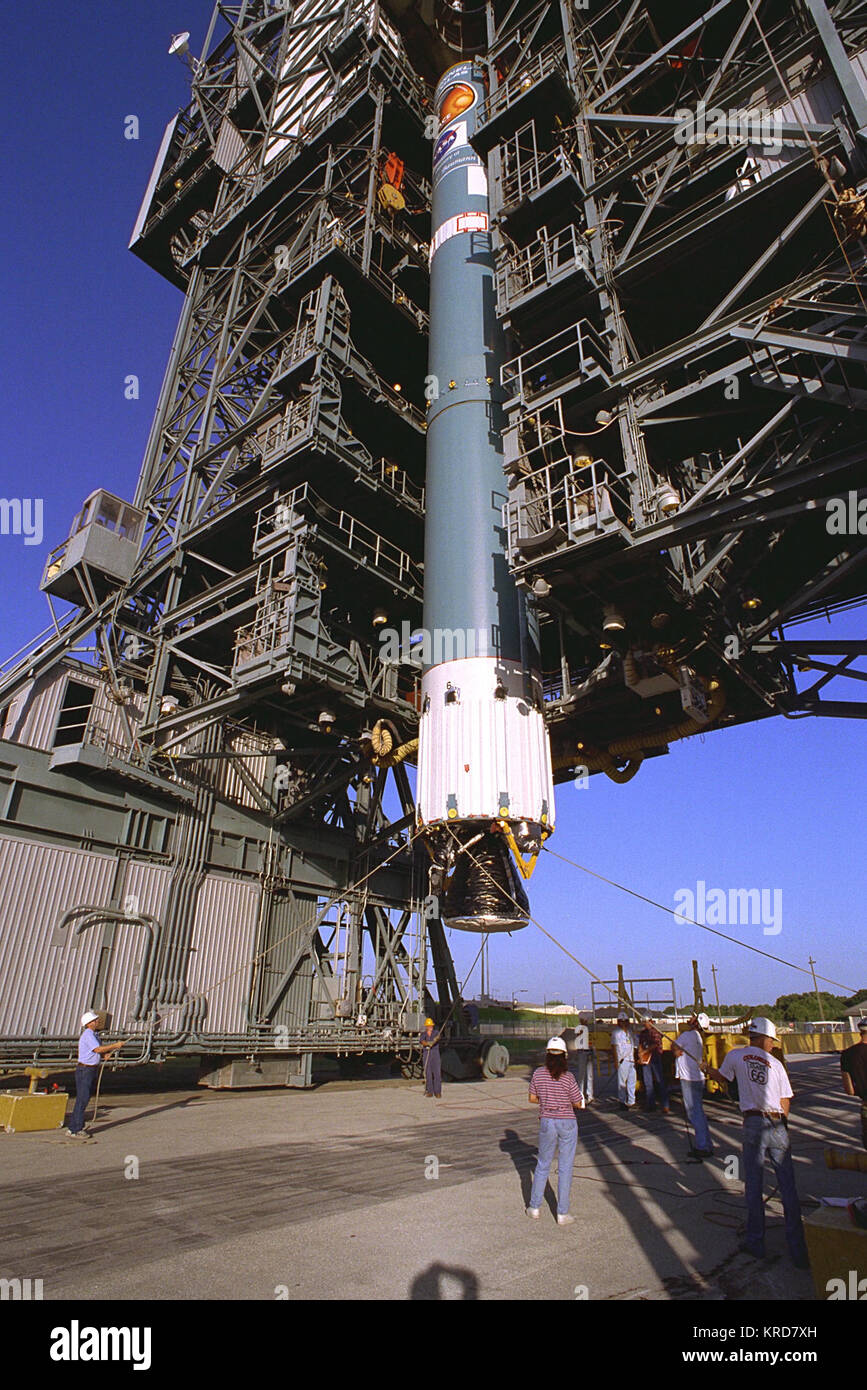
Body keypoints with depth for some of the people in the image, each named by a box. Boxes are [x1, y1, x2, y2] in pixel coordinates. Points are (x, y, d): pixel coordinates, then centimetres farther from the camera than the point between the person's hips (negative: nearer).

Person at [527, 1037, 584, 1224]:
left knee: (542, 1164, 18)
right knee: (565, 1168, 10)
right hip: (567, 1123, -2)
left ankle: (534, 1207, 26)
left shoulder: (538, 1074, -8)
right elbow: (578, 1104, -7)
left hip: (546, 1122, 2)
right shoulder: (568, 1077, -16)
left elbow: (532, 1099, 1)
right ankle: (562, 1214, 18)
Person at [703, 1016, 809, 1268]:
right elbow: (785, 1103, 6)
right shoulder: (776, 1064, 5)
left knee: (753, 1184, 8)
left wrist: (706, 1070, 40)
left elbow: (722, 1077, 21)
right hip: (777, 1125, 1)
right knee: (787, 1186, 8)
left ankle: (756, 1242, 15)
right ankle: (798, 1249, 12)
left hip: (754, 1124, -1)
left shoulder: (735, 1056, 3)